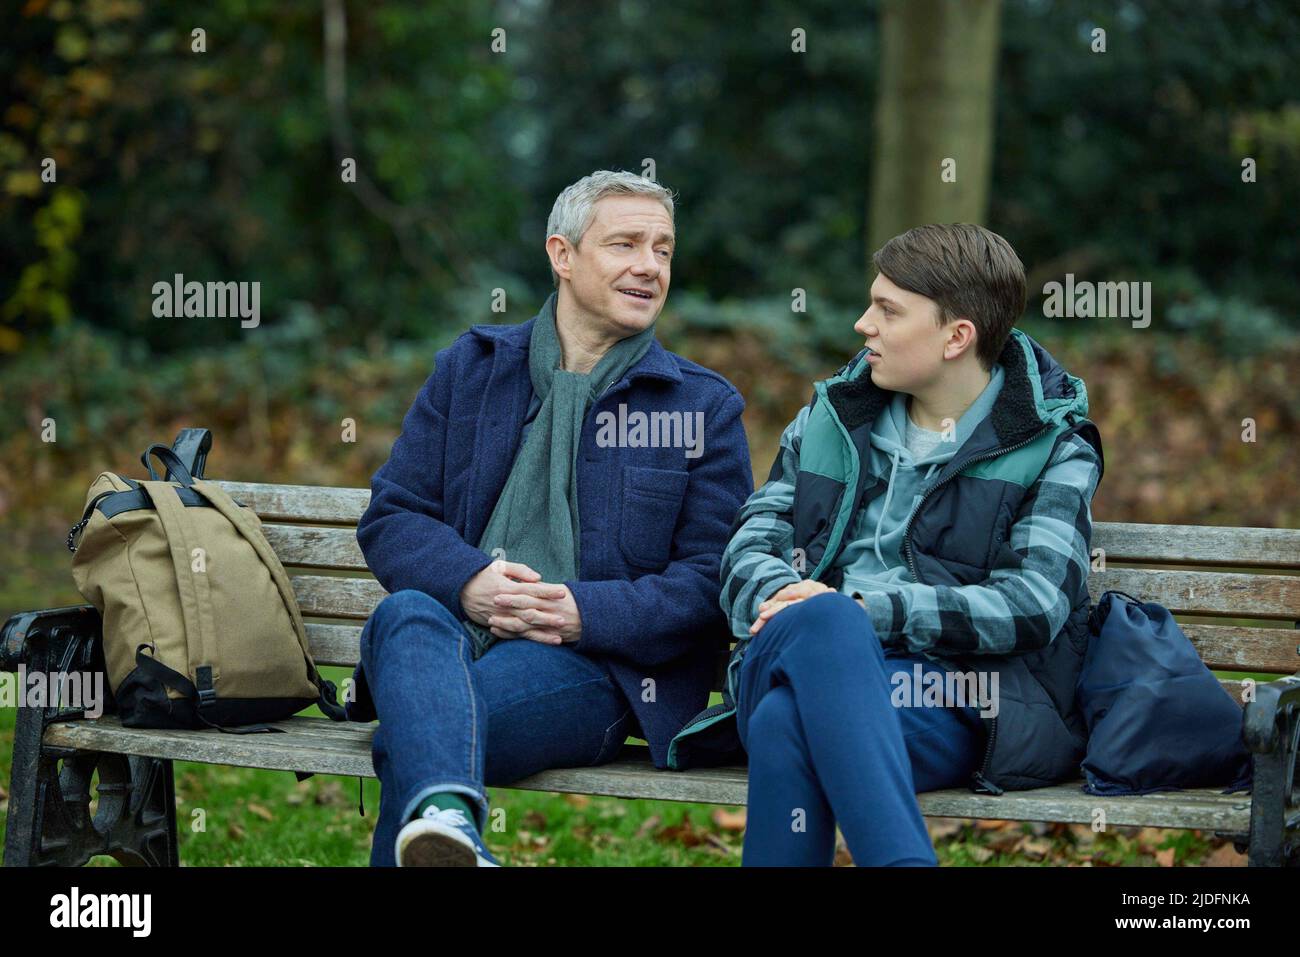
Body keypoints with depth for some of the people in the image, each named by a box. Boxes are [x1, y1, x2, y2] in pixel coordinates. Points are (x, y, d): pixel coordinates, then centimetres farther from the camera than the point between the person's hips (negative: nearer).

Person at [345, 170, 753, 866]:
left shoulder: (705, 408, 13)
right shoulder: (469, 367, 20)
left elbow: (713, 578, 4)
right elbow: (390, 517, 14)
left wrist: (584, 612, -13)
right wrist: (467, 580, -10)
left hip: (592, 663, -2)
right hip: (457, 625, 2)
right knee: (406, 614, -40)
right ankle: (447, 815, -66)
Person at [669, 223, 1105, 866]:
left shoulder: (1052, 449, 9)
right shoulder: (830, 420, 23)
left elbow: (1031, 607, -6)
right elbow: (746, 551, 16)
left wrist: (869, 608, -16)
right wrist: (784, 595, -10)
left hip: (956, 693, -3)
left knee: (788, 724, -37)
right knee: (817, 618, -37)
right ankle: (902, 860, -47)